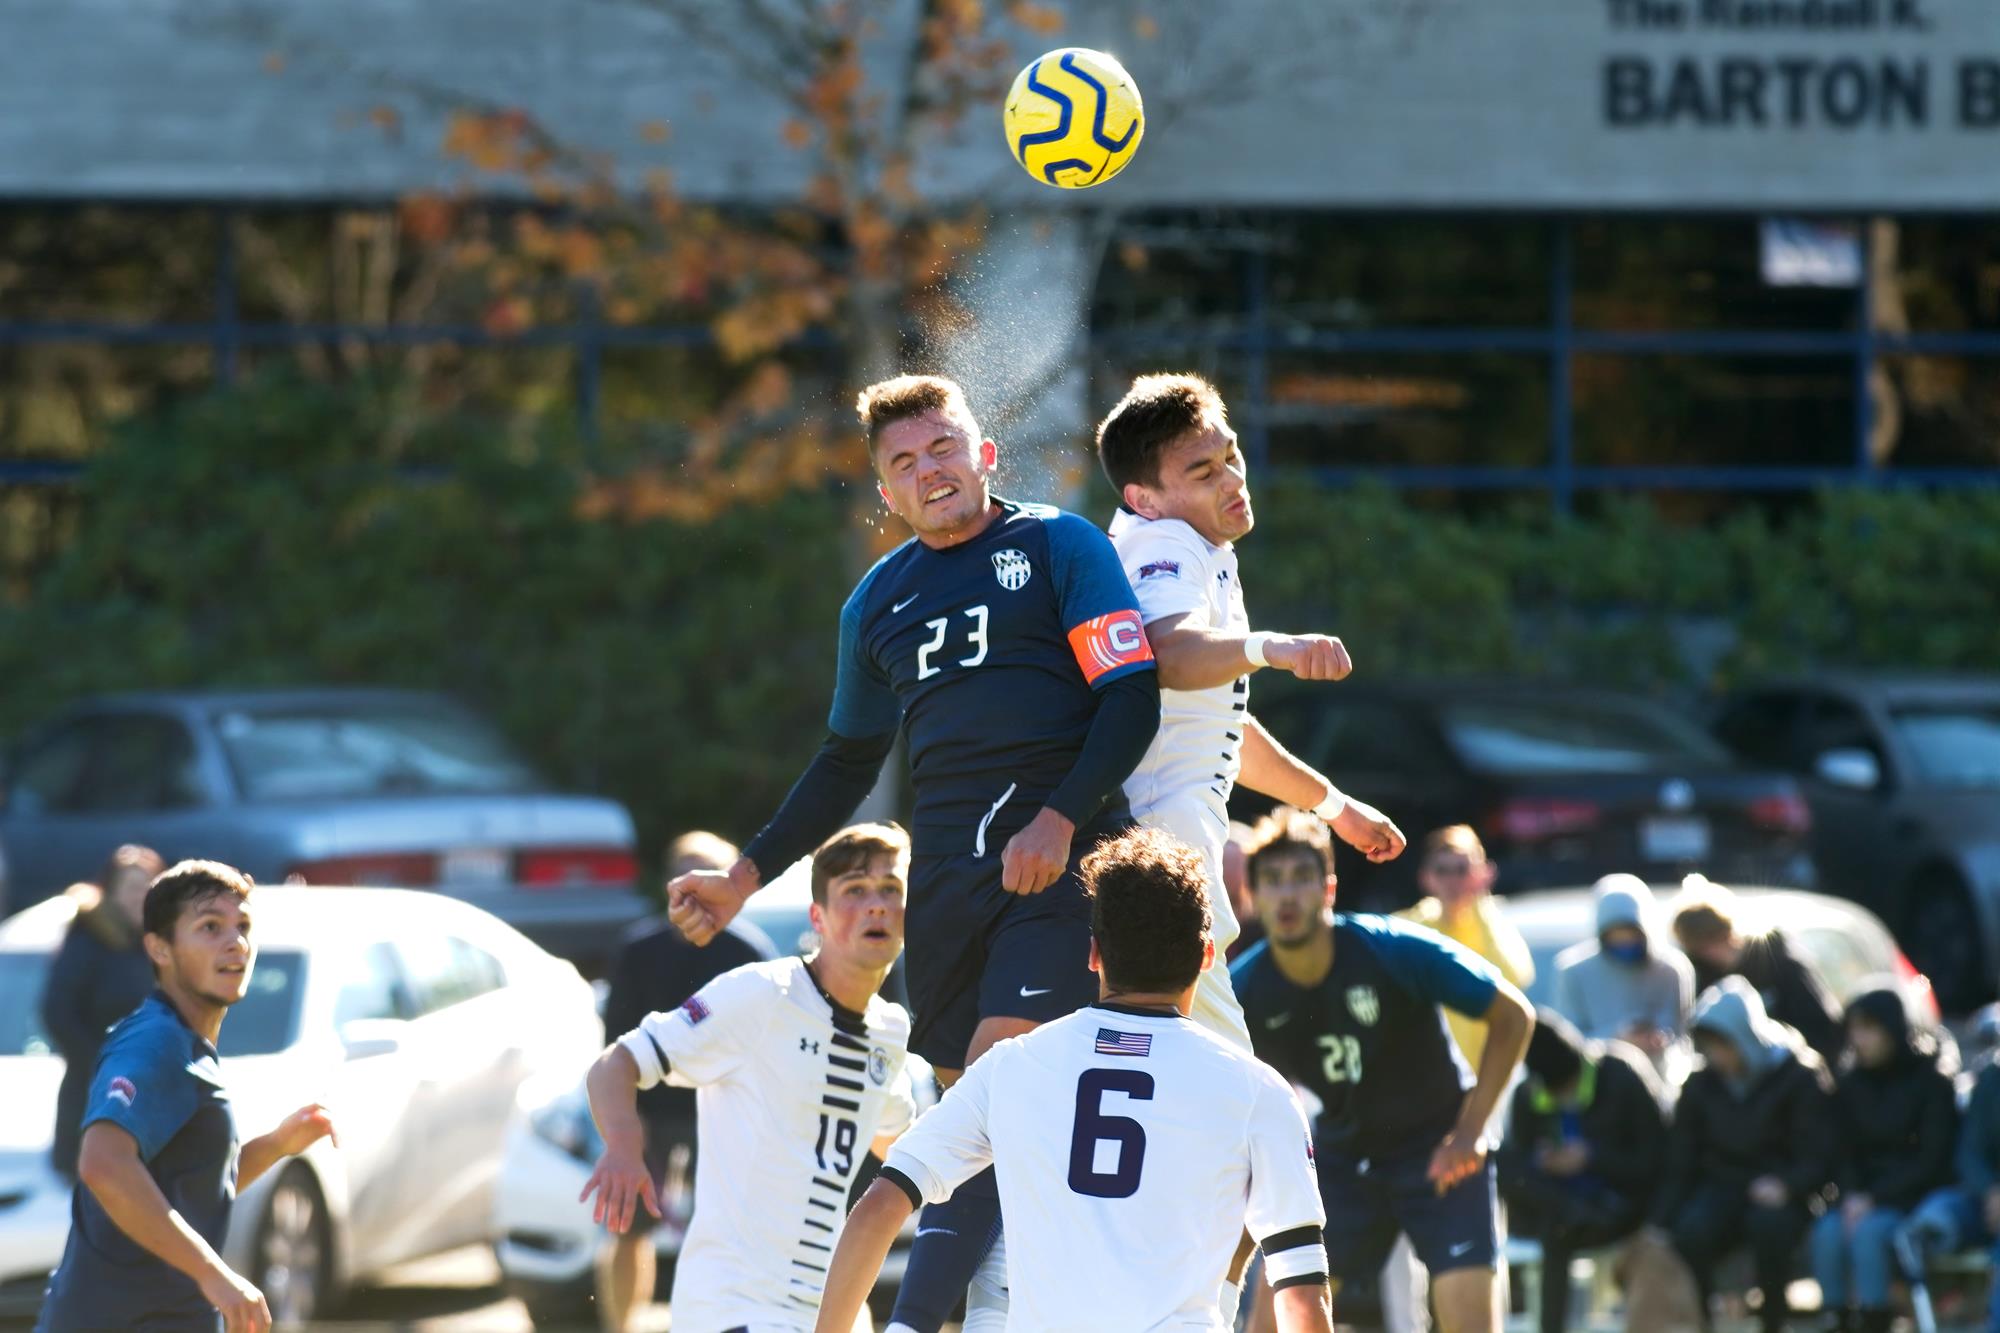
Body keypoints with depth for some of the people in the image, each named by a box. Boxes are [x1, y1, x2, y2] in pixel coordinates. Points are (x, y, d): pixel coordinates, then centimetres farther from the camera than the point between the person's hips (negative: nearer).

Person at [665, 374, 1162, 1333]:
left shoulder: (1059, 545, 1)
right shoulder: (877, 602, 17)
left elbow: (1132, 698, -5)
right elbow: (848, 765, 26)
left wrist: (1059, 820, -17)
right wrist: (746, 875, 21)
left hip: (1057, 858, -6)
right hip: (947, 874, 6)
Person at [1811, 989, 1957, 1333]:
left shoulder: (1931, 1084, -5)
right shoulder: (1850, 1085, 9)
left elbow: (1932, 1161, -9)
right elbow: (1844, 1154, 9)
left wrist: (1874, 1199, -17)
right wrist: (1851, 1196, -13)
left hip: (1917, 1199, -4)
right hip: (1863, 1199, 4)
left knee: (1870, 1231, -33)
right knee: (1828, 1232, -27)